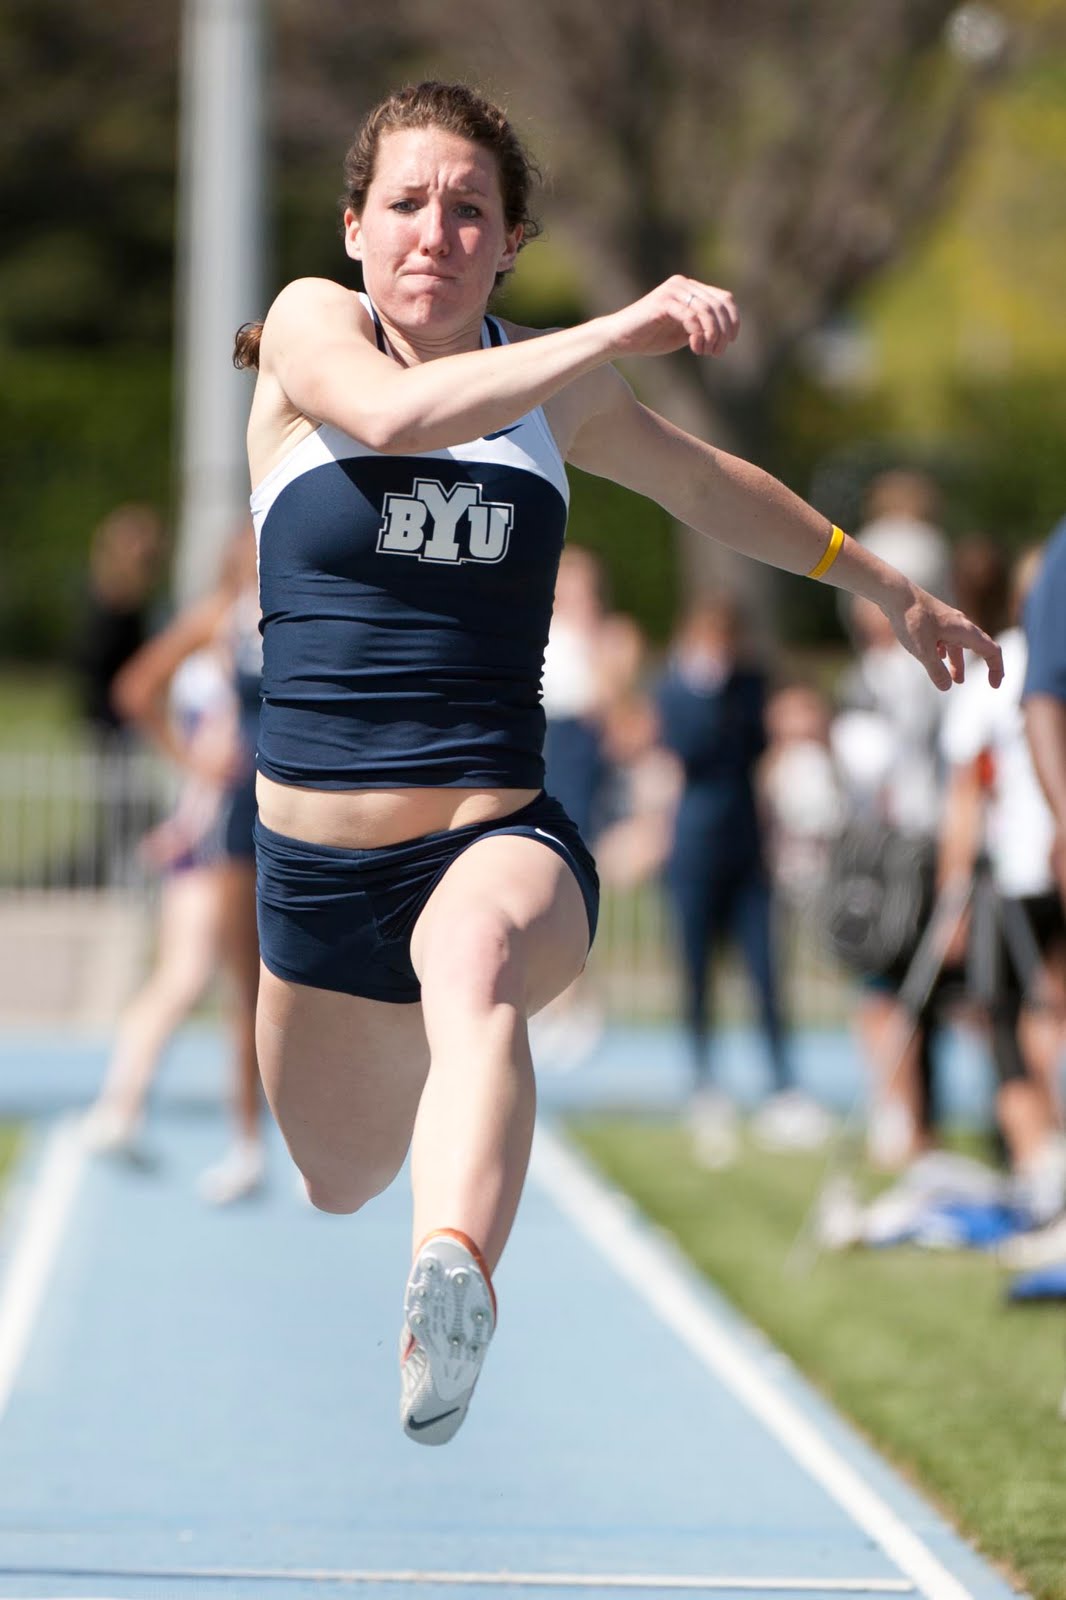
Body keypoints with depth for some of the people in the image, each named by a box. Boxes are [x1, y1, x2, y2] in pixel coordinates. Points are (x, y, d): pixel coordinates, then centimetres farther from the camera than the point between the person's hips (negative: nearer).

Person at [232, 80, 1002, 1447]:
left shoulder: (556, 385, 8)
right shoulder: (311, 325, -2)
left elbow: (702, 483, 28)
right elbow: (393, 415, -26)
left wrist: (888, 587, 37)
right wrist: (625, 330, -31)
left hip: (495, 837, -1)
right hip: (315, 861, 1)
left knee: (475, 966, -37)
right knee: (343, 1185, 14)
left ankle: (454, 1286, -64)